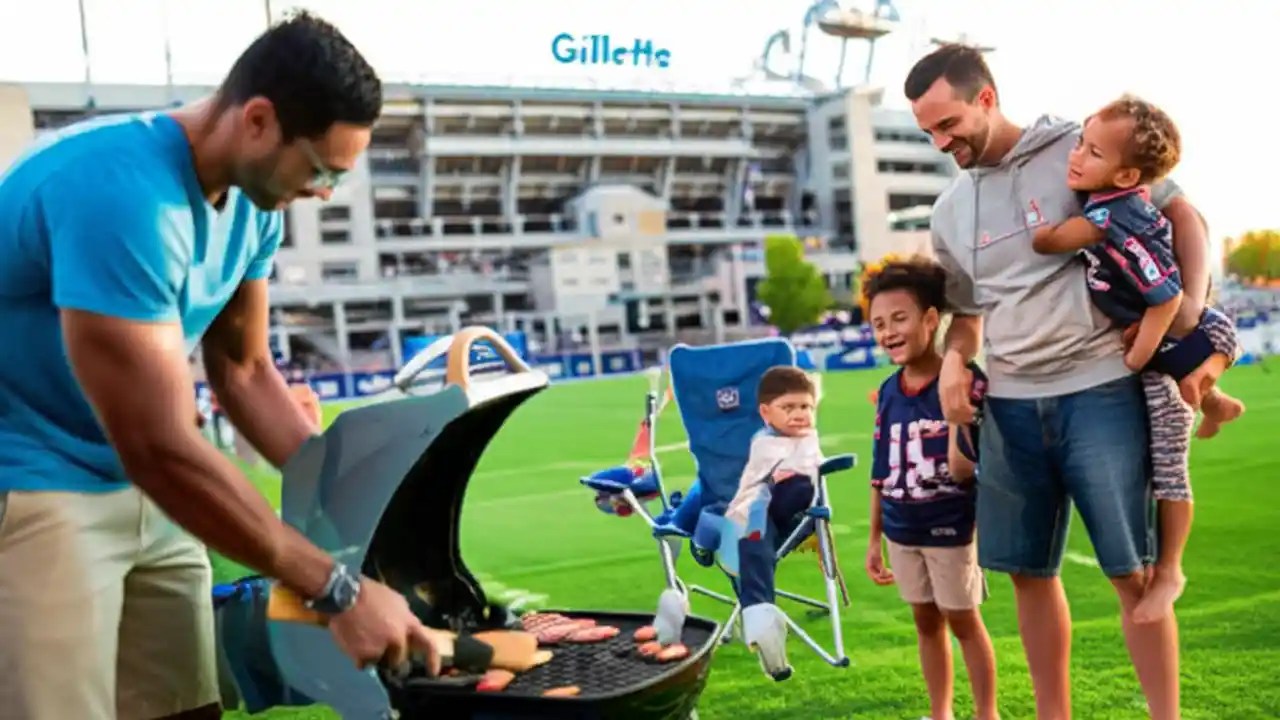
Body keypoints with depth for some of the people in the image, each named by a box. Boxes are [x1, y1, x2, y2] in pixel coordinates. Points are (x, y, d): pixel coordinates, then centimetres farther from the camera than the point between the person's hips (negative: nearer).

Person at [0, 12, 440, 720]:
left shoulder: (251, 196, -2)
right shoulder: (119, 191, -28)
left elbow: (244, 371, 8)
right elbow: (160, 448, -30)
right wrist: (337, 588, -26)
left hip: (141, 490, 7)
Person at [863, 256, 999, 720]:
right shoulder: (888, 393, 1)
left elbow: (964, 469, -19)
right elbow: (881, 474, 8)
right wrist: (874, 537, 11)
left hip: (951, 527, -5)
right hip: (902, 530, 5)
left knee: (963, 621, 7)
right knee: (926, 622, 16)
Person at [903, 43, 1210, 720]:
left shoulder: (1080, 148, -2)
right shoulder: (949, 212, 12)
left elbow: (1183, 216, 3)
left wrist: (1191, 309, -11)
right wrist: (953, 360, 1)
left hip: (1100, 390, -5)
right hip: (1010, 404, 5)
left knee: (1135, 572, -2)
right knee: (1030, 573, 9)